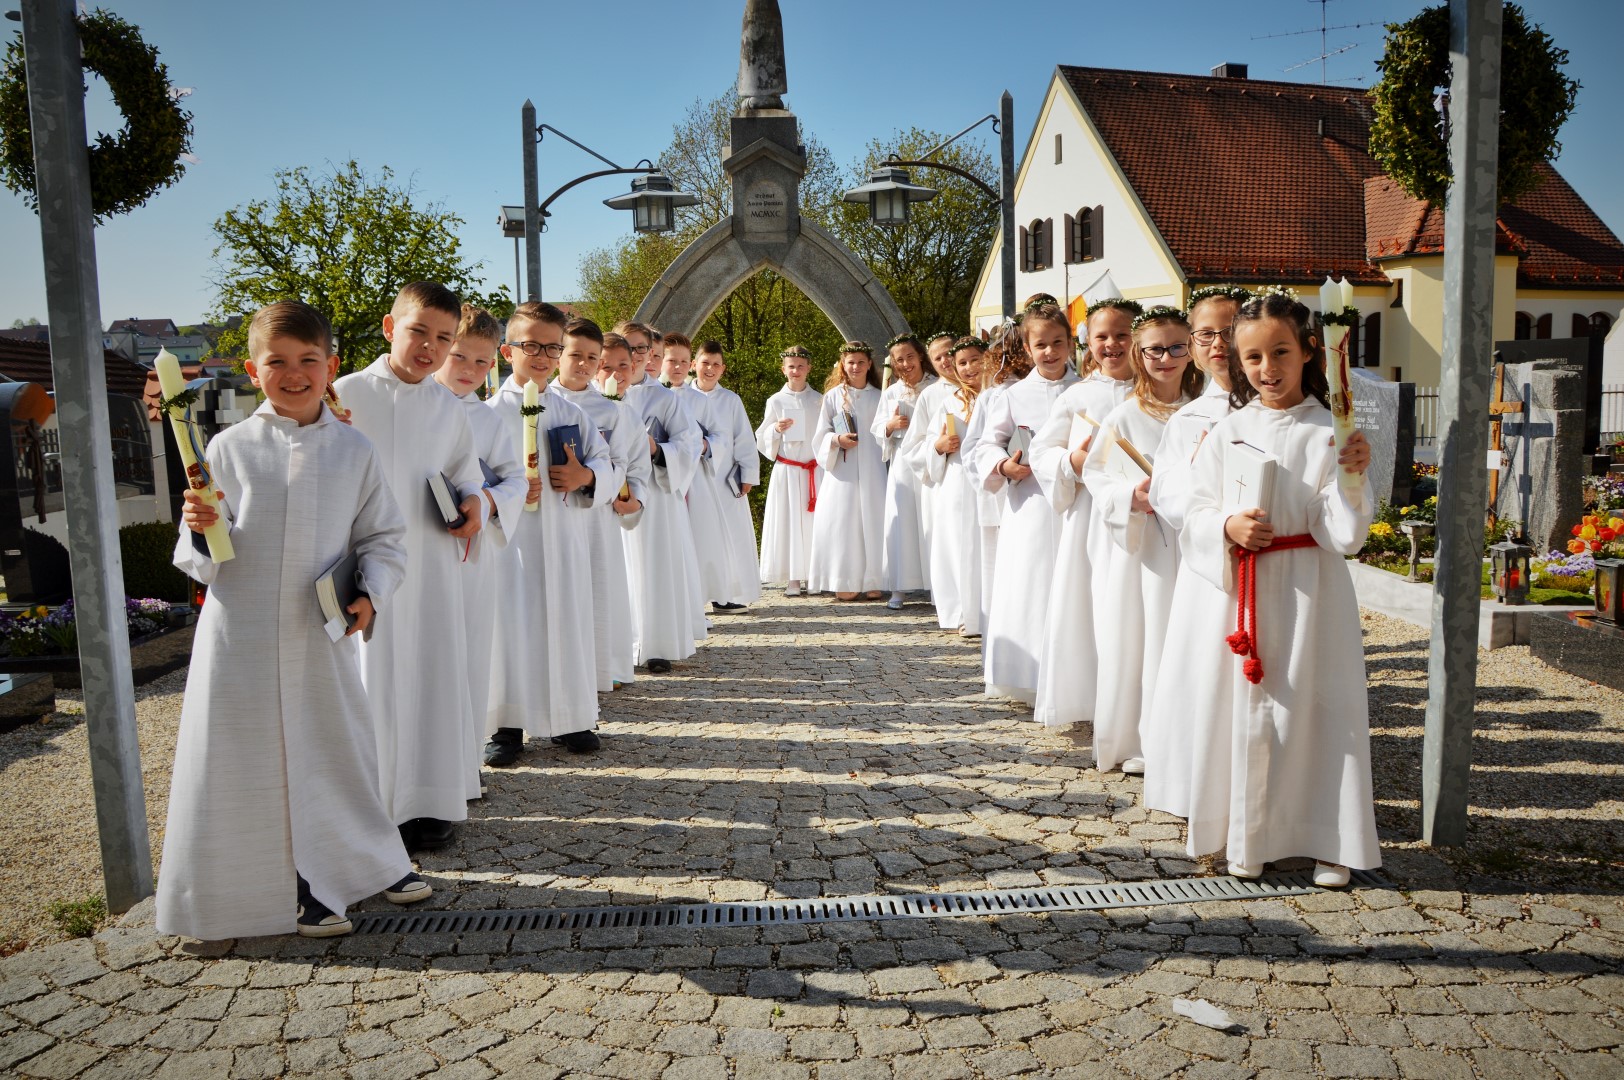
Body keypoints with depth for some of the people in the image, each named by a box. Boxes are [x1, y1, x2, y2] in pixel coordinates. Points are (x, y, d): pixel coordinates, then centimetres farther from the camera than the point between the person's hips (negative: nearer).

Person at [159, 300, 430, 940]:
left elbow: (383, 536, 5)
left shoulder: (353, 449, 2)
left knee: (338, 750, 14)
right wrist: (200, 532, -19)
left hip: (322, 635, 1)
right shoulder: (230, 448, -2)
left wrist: (370, 592, -11)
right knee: (253, 762, 6)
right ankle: (292, 886, 23)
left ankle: (368, 862, 35)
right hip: (242, 635, -1)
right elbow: (205, 561, 2)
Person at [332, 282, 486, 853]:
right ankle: (375, 802, 15)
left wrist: (474, 504, -3)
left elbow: (467, 473, 16)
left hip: (432, 562, 3)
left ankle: (431, 800, 19)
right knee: (372, 677, 2)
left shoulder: (449, 407, 9)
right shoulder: (348, 394, -2)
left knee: (433, 673, 7)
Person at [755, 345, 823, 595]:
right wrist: (776, 429, -13)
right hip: (786, 470, -1)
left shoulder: (819, 401, 7)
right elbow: (763, 441, 5)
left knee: (813, 521, 0)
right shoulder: (775, 401, 5)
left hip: (814, 469, 1)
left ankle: (814, 575, 7)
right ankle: (793, 579, 1)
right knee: (788, 520, -3)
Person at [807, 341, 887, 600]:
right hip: (842, 470, -1)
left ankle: (872, 581, 7)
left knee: (872, 521, -1)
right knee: (843, 522, -5)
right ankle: (844, 582, 1)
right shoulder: (833, 396, 6)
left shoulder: (878, 397, 10)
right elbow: (820, 436, 4)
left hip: (872, 471, 2)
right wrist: (837, 440, -13)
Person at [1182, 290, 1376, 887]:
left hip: (1310, 592, -2)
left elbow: (1345, 534, -8)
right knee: (1243, 711, 7)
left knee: (1316, 712, 3)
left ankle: (1329, 841, 20)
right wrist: (1228, 527, -16)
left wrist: (1353, 477, -24)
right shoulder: (1226, 433, 3)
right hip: (1241, 592, 2)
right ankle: (1248, 837, 22)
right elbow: (1196, 515, 4)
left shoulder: (1331, 431, -4)